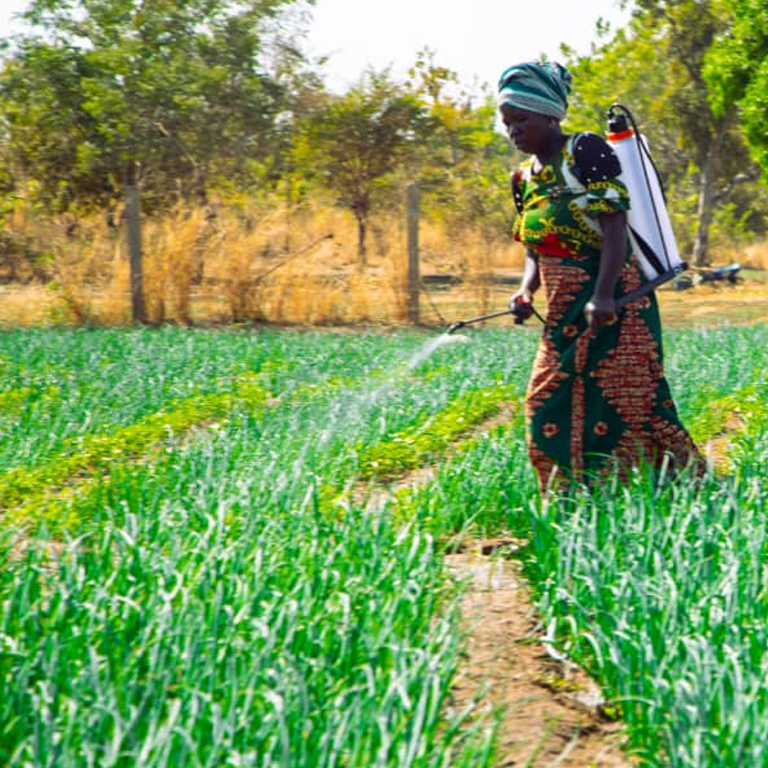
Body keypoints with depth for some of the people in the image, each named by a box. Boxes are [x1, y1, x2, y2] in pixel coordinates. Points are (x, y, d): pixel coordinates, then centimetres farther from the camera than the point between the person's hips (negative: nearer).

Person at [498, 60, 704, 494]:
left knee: (626, 405, -10)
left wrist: (603, 296, -27)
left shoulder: (586, 151, -8)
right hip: (565, 315, 8)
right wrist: (526, 291, -2)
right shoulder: (526, 178, 14)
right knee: (548, 411, 4)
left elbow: (615, 226, -16)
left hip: (613, 305, -8)